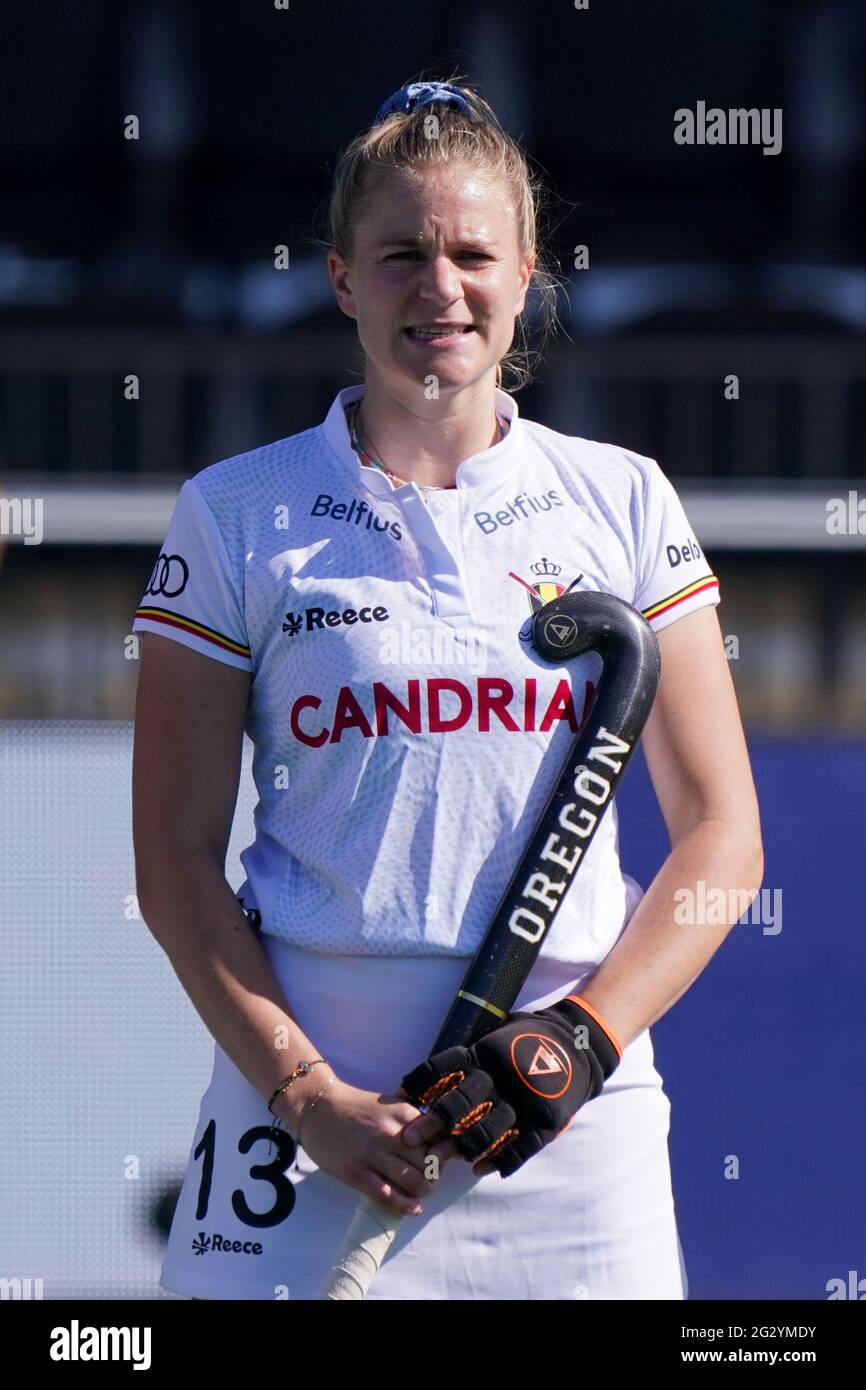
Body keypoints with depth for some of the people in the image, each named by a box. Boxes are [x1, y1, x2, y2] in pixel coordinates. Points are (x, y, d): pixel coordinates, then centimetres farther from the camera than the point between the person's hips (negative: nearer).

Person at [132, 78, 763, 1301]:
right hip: (300, 1101, -1)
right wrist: (309, 1094, -8)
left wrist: (580, 1041, -7)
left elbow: (720, 835, 7)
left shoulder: (622, 502, 8)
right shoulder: (237, 515, 4)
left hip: (574, 1123, 1)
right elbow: (177, 862, 3)